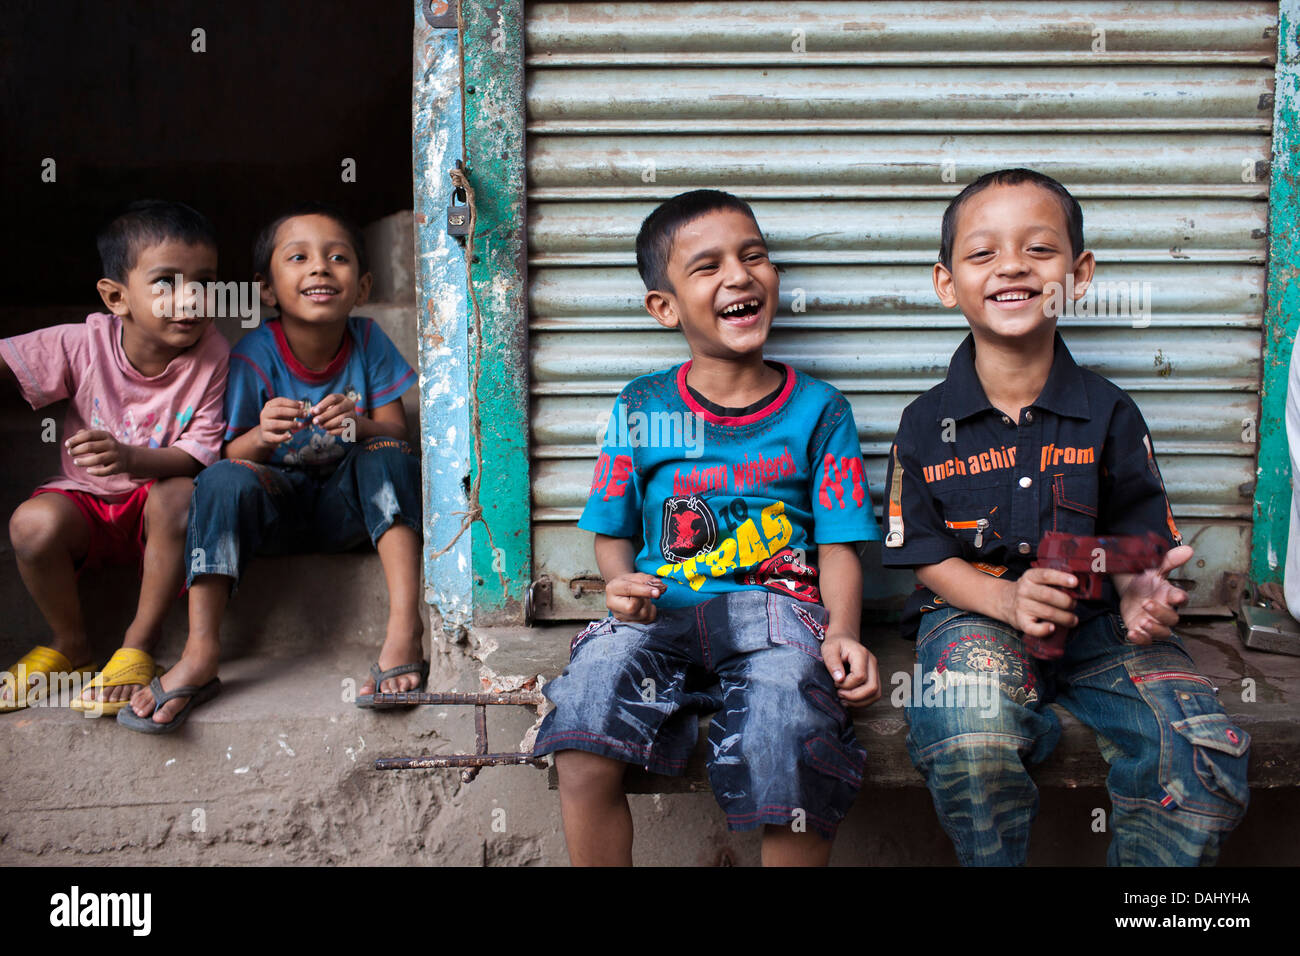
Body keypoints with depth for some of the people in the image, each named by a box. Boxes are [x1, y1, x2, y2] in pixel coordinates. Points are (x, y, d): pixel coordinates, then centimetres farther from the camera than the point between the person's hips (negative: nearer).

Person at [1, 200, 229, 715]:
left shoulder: (212, 357, -15)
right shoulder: (84, 344, -13)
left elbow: (201, 453, -20)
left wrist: (130, 458, -38)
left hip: (156, 498, -1)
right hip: (84, 500, 1)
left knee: (179, 496, -35)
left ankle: (139, 644, -17)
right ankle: (69, 644, -1)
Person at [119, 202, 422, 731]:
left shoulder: (368, 341, -6)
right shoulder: (254, 356, -11)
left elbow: (396, 435, -7)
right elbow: (231, 456, -10)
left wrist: (360, 424, -32)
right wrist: (262, 437, -35)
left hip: (348, 506, 1)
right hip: (278, 506, -1)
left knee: (387, 454, -27)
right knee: (222, 479, -30)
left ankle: (405, 627, -36)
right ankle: (200, 654, -31)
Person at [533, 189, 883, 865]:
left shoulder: (817, 408, 8)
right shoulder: (640, 409, 10)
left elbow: (838, 545, 6)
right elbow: (613, 533, 14)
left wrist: (841, 633, -12)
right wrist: (623, 588, -9)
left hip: (776, 609, -1)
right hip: (660, 613, 1)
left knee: (785, 741, -34)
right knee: (583, 753, -28)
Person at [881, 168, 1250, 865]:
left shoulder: (1108, 413, 4)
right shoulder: (927, 423, 1)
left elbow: (1137, 538, 6)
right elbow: (926, 556, 1)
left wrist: (1144, 593, -18)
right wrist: (1008, 599, -18)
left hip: (1096, 621, 2)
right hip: (974, 612, -2)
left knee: (1208, 753, -21)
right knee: (971, 750, -35)